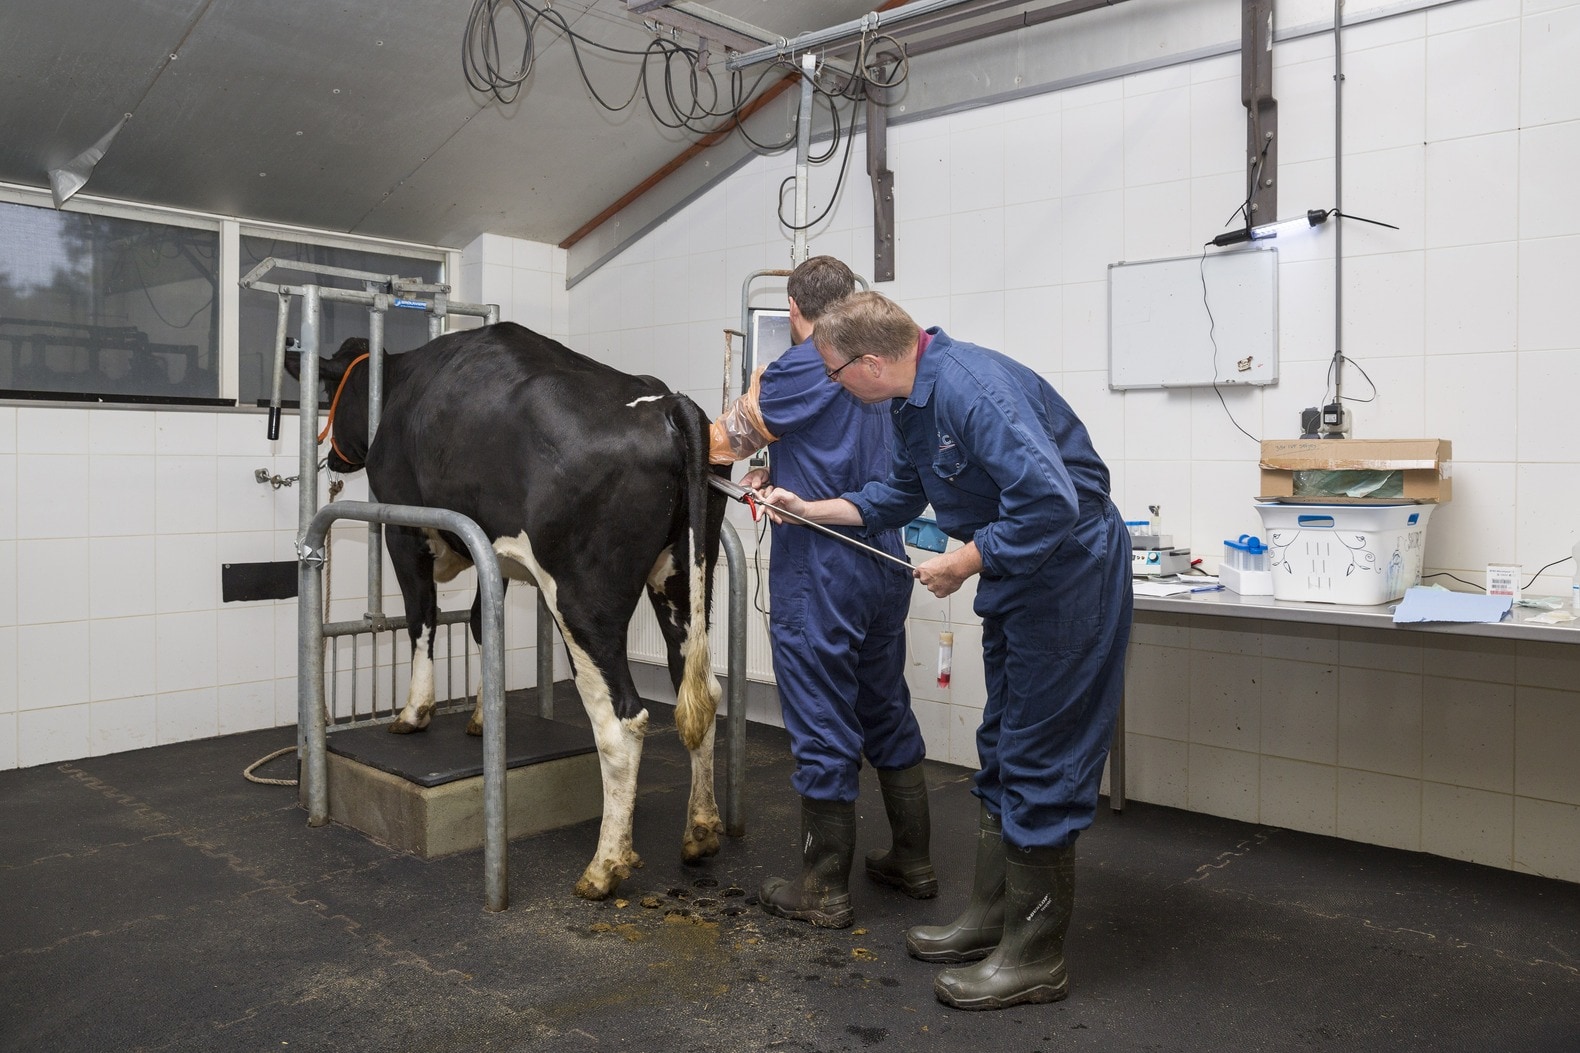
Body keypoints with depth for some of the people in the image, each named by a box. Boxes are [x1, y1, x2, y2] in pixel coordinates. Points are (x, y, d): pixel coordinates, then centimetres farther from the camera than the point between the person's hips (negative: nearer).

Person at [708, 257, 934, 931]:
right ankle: (912, 862, 31)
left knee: (822, 730, 2)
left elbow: (727, 439, -1)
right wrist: (778, 473, 12)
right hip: (885, 567, 8)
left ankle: (825, 892, 14)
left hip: (818, 578, -8)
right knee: (889, 714, 19)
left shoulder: (799, 370, -14)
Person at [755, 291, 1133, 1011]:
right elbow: (900, 494, 22)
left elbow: (1050, 501, -33)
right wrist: (807, 509, 16)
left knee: (1040, 763, -3)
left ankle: (1033, 959, 10)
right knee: (1002, 753, 16)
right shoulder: (912, 402, 7)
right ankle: (991, 918, 30)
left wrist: (963, 563, -21)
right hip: (1016, 576, 10)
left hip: (1068, 568, -10)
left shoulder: (972, 389, -26)